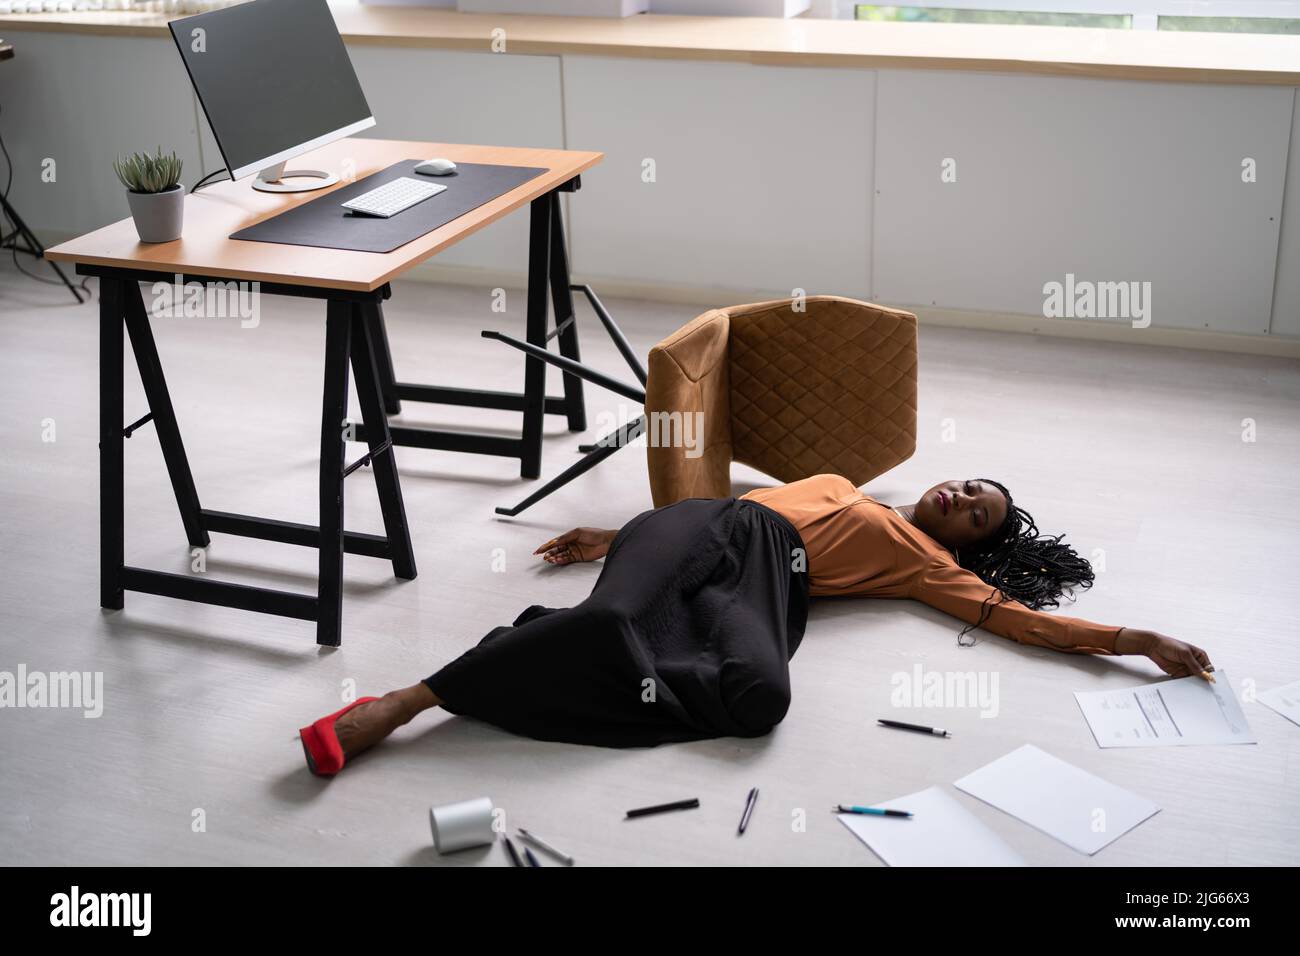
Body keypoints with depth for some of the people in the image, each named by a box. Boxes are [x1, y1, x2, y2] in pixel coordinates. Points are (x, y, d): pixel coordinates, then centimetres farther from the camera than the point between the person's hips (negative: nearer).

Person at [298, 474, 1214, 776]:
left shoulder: (934, 566, 25)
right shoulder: (840, 483, 33)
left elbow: (1023, 618, 15)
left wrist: (1143, 640, 6)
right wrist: (618, 537, 23)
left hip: (765, 580, -2)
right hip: (708, 525, 2)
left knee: (763, 695, -39)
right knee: (612, 619, -33)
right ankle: (400, 703, -33)